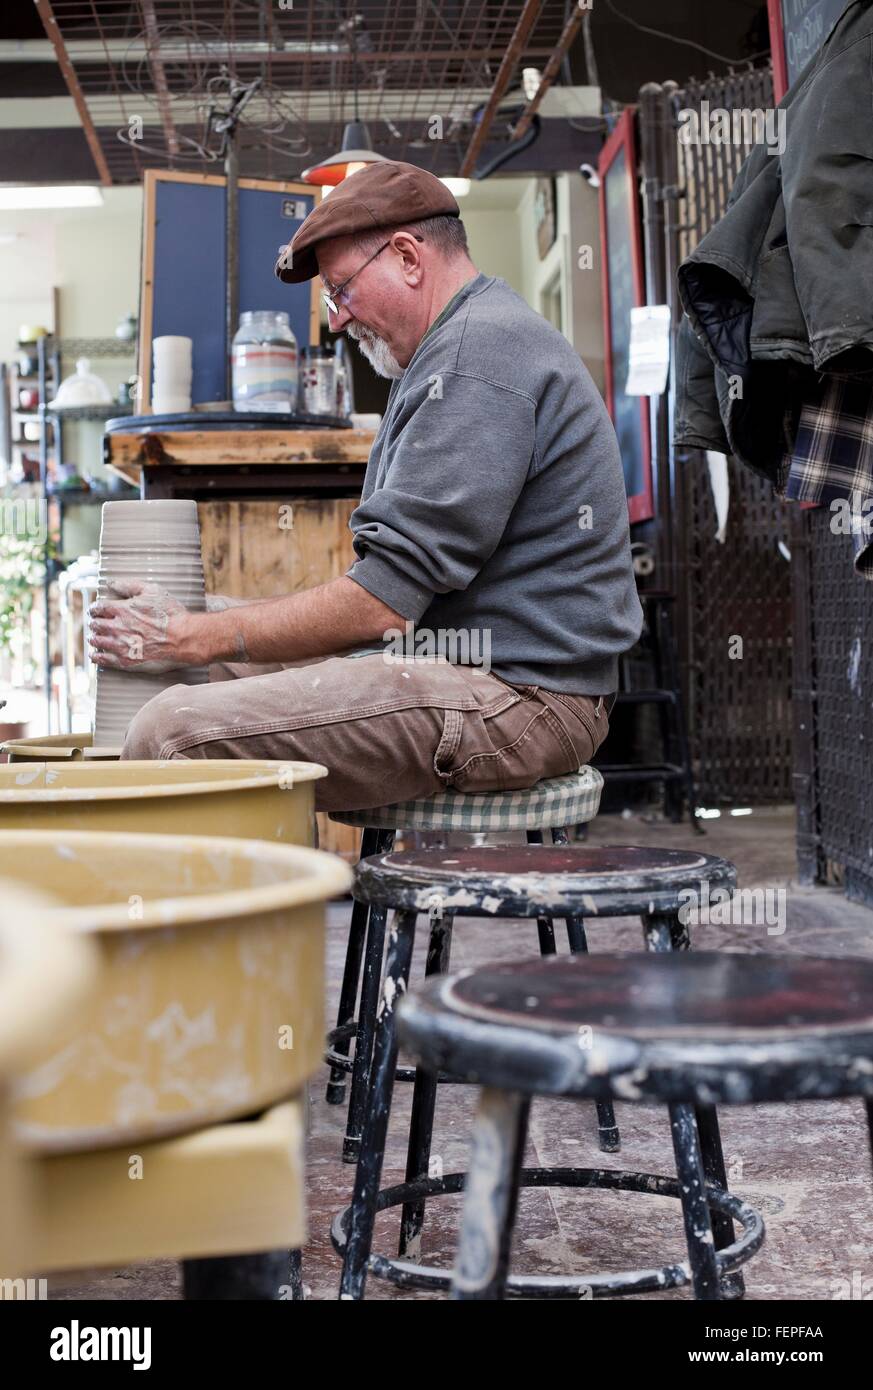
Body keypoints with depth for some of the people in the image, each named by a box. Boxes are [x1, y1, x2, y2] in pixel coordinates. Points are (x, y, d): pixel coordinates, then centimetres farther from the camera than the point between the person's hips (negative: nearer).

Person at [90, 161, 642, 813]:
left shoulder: (480, 351, -14)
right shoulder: (479, 337, 22)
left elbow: (384, 601, -20)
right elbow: (406, 586, 21)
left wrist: (194, 636, -10)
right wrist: (205, 620, 13)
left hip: (515, 696, -12)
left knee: (177, 733, -24)